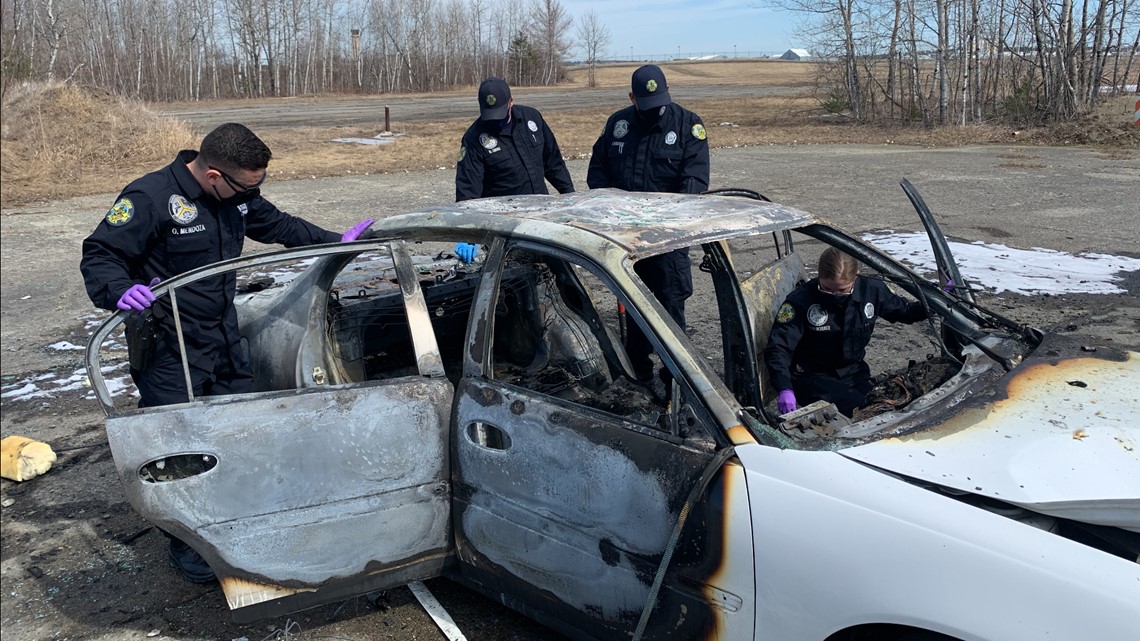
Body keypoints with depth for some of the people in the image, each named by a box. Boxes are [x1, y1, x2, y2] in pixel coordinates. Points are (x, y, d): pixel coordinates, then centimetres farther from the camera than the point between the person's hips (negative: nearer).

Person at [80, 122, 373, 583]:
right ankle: (185, 542, 22)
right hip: (169, 349, -7)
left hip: (224, 339, 7)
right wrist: (120, 290, -38)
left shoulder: (237, 195, 0)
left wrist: (335, 241, 11)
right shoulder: (151, 198, -21)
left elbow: (277, 225, 17)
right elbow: (98, 256, -18)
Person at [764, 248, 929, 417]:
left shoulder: (872, 290, -5)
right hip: (812, 377, -5)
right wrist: (784, 388, -38)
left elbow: (905, 311, 15)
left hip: (854, 372, 5)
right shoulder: (801, 300, -19)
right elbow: (777, 347, -22)